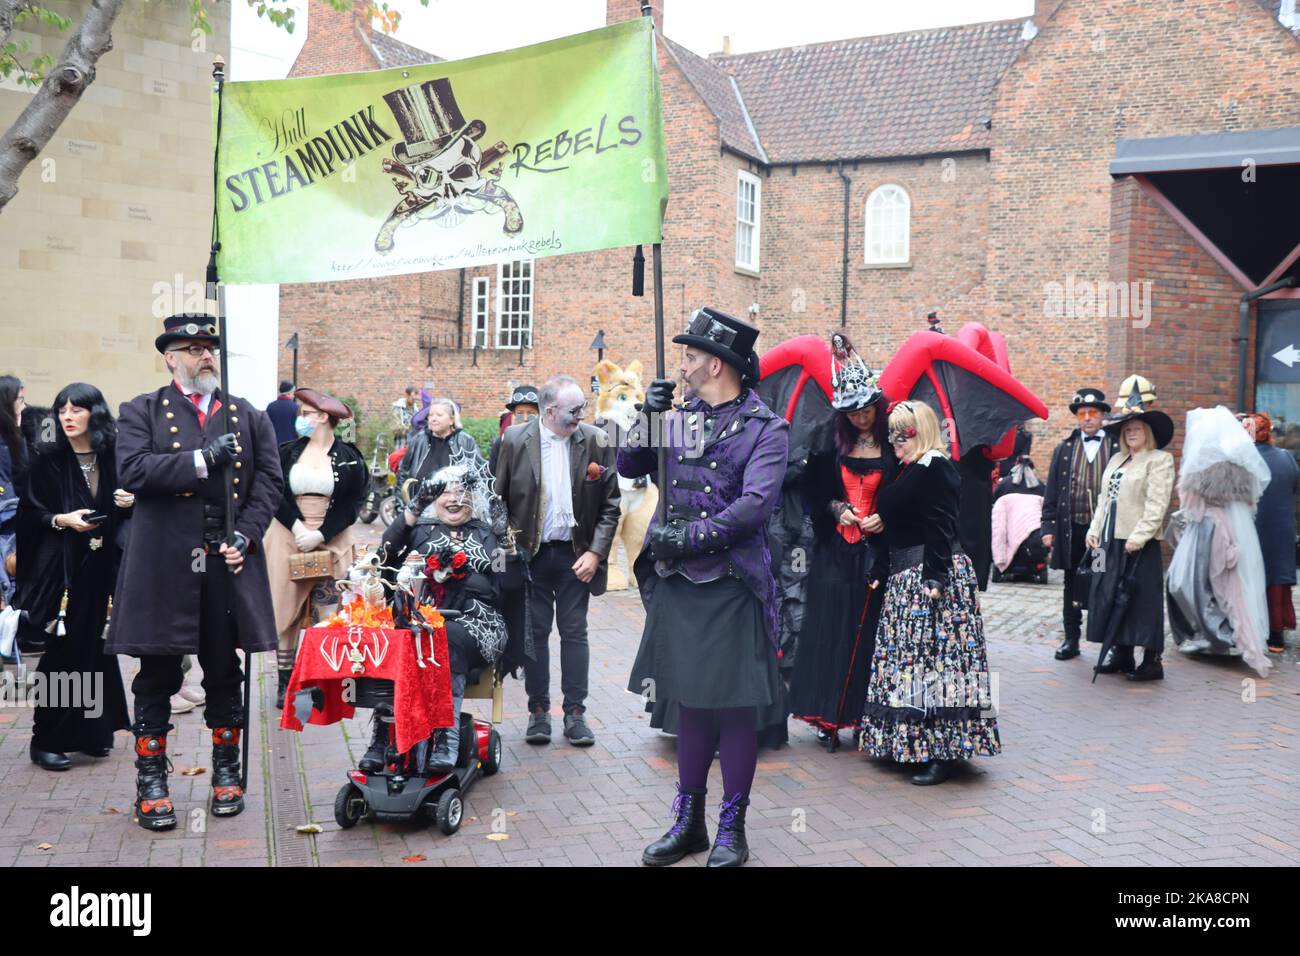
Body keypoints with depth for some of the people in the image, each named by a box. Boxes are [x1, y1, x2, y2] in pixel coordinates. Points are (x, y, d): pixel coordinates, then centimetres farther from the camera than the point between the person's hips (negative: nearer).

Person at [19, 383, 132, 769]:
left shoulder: (115, 459, 4)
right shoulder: (48, 463, 1)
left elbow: (126, 512, 12)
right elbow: (31, 511, 2)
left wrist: (131, 502, -10)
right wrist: (61, 520, -15)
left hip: (105, 567, 2)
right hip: (64, 569, -2)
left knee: (95, 646, 6)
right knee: (63, 649, -3)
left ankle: (91, 732, 19)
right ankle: (46, 739, 6)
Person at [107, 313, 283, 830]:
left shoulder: (249, 417, 13)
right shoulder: (141, 412, 6)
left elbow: (269, 481, 5)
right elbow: (131, 469, -11)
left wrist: (244, 536, -7)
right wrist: (201, 460, -16)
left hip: (228, 563, 2)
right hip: (163, 567, -2)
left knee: (224, 674, 10)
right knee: (157, 677, 5)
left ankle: (226, 772, 24)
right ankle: (151, 782, 17)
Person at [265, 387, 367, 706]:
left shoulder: (349, 458, 0)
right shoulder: (288, 452, 7)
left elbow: (352, 505, -3)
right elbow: (276, 495, 2)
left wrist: (319, 535, -13)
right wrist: (297, 527, -14)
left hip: (331, 542, -2)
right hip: (288, 538, 2)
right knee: (286, 610, 2)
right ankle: (285, 681, 12)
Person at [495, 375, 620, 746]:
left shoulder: (596, 442, -4)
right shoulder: (515, 440, -6)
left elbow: (610, 506, 0)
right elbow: (499, 498, 1)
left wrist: (595, 552, -7)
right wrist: (508, 547, -6)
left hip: (576, 555, 1)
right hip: (530, 553, 0)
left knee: (574, 633, 7)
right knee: (535, 632, 8)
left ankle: (575, 712, 17)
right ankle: (538, 711, 20)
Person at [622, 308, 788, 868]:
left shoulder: (764, 428, -7)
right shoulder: (680, 417, 11)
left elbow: (755, 505, -17)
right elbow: (628, 468, 13)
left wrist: (690, 535, -19)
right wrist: (649, 418, -1)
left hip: (731, 585, -5)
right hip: (676, 581, 5)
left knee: (734, 708, 2)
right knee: (691, 702, 13)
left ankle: (732, 827, 16)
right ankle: (688, 821, 24)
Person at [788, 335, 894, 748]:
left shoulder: (892, 447, -1)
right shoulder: (832, 445, 5)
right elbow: (813, 490, 9)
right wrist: (836, 508, -7)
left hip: (876, 549, -1)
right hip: (835, 547, 2)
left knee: (869, 629, 3)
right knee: (831, 627, 1)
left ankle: (866, 714, 11)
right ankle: (827, 716, 8)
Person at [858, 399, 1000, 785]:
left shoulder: (935, 468, -12)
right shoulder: (909, 470, 16)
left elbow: (940, 528, -19)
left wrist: (935, 579, -23)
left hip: (933, 574, -10)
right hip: (906, 577, 10)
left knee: (934, 657, -9)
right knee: (907, 658, 13)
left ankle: (942, 753, -5)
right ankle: (910, 743, 21)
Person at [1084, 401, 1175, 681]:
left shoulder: (1159, 460, -5)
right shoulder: (1116, 459, 18)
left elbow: (1157, 504, -14)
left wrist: (1139, 536, -21)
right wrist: (1095, 529, 11)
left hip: (1139, 542, -8)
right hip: (1111, 540, 8)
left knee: (1142, 599, -5)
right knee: (1112, 595, 11)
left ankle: (1152, 661, 2)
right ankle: (1121, 654, 21)